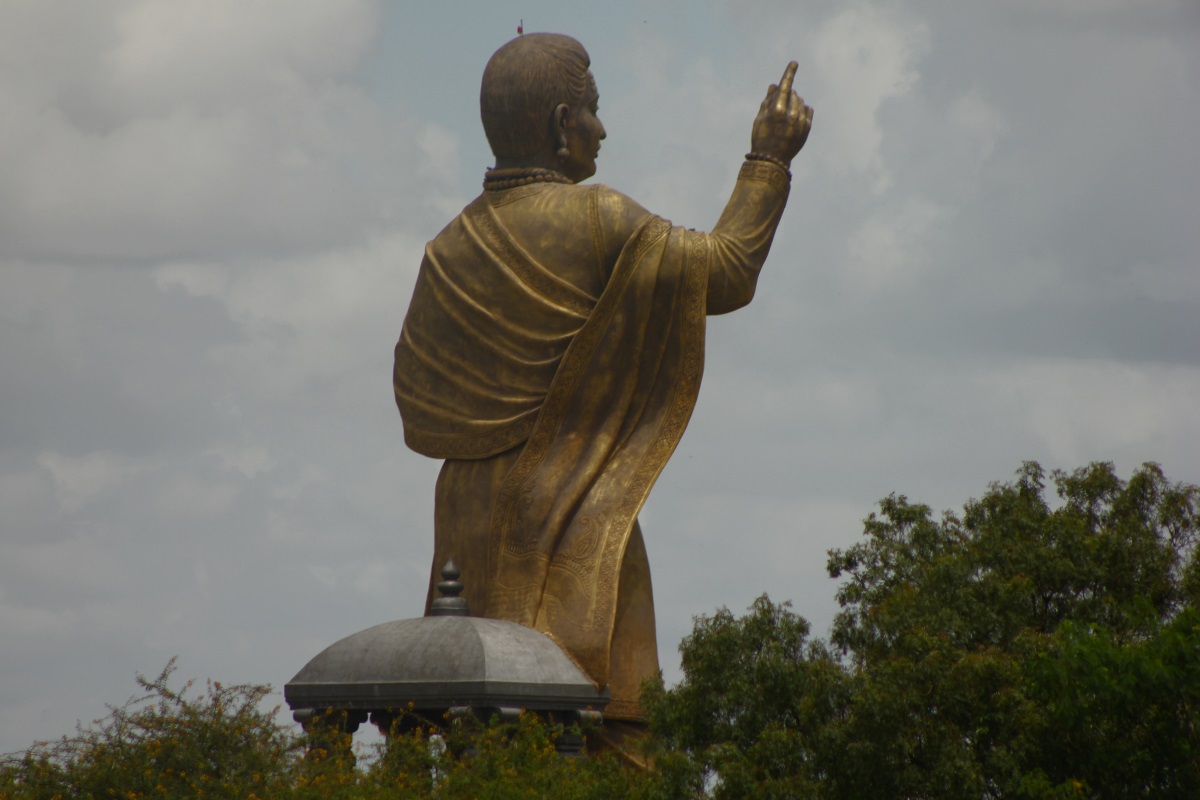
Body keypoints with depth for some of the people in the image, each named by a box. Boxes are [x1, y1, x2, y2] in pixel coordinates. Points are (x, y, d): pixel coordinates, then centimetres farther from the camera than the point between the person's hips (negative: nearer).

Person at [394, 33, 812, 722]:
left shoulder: (450, 251, 7)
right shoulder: (596, 219, -9)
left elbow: (419, 403, 10)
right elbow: (727, 276, 0)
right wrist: (769, 163, 10)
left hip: (470, 520, 6)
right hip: (574, 511, -6)